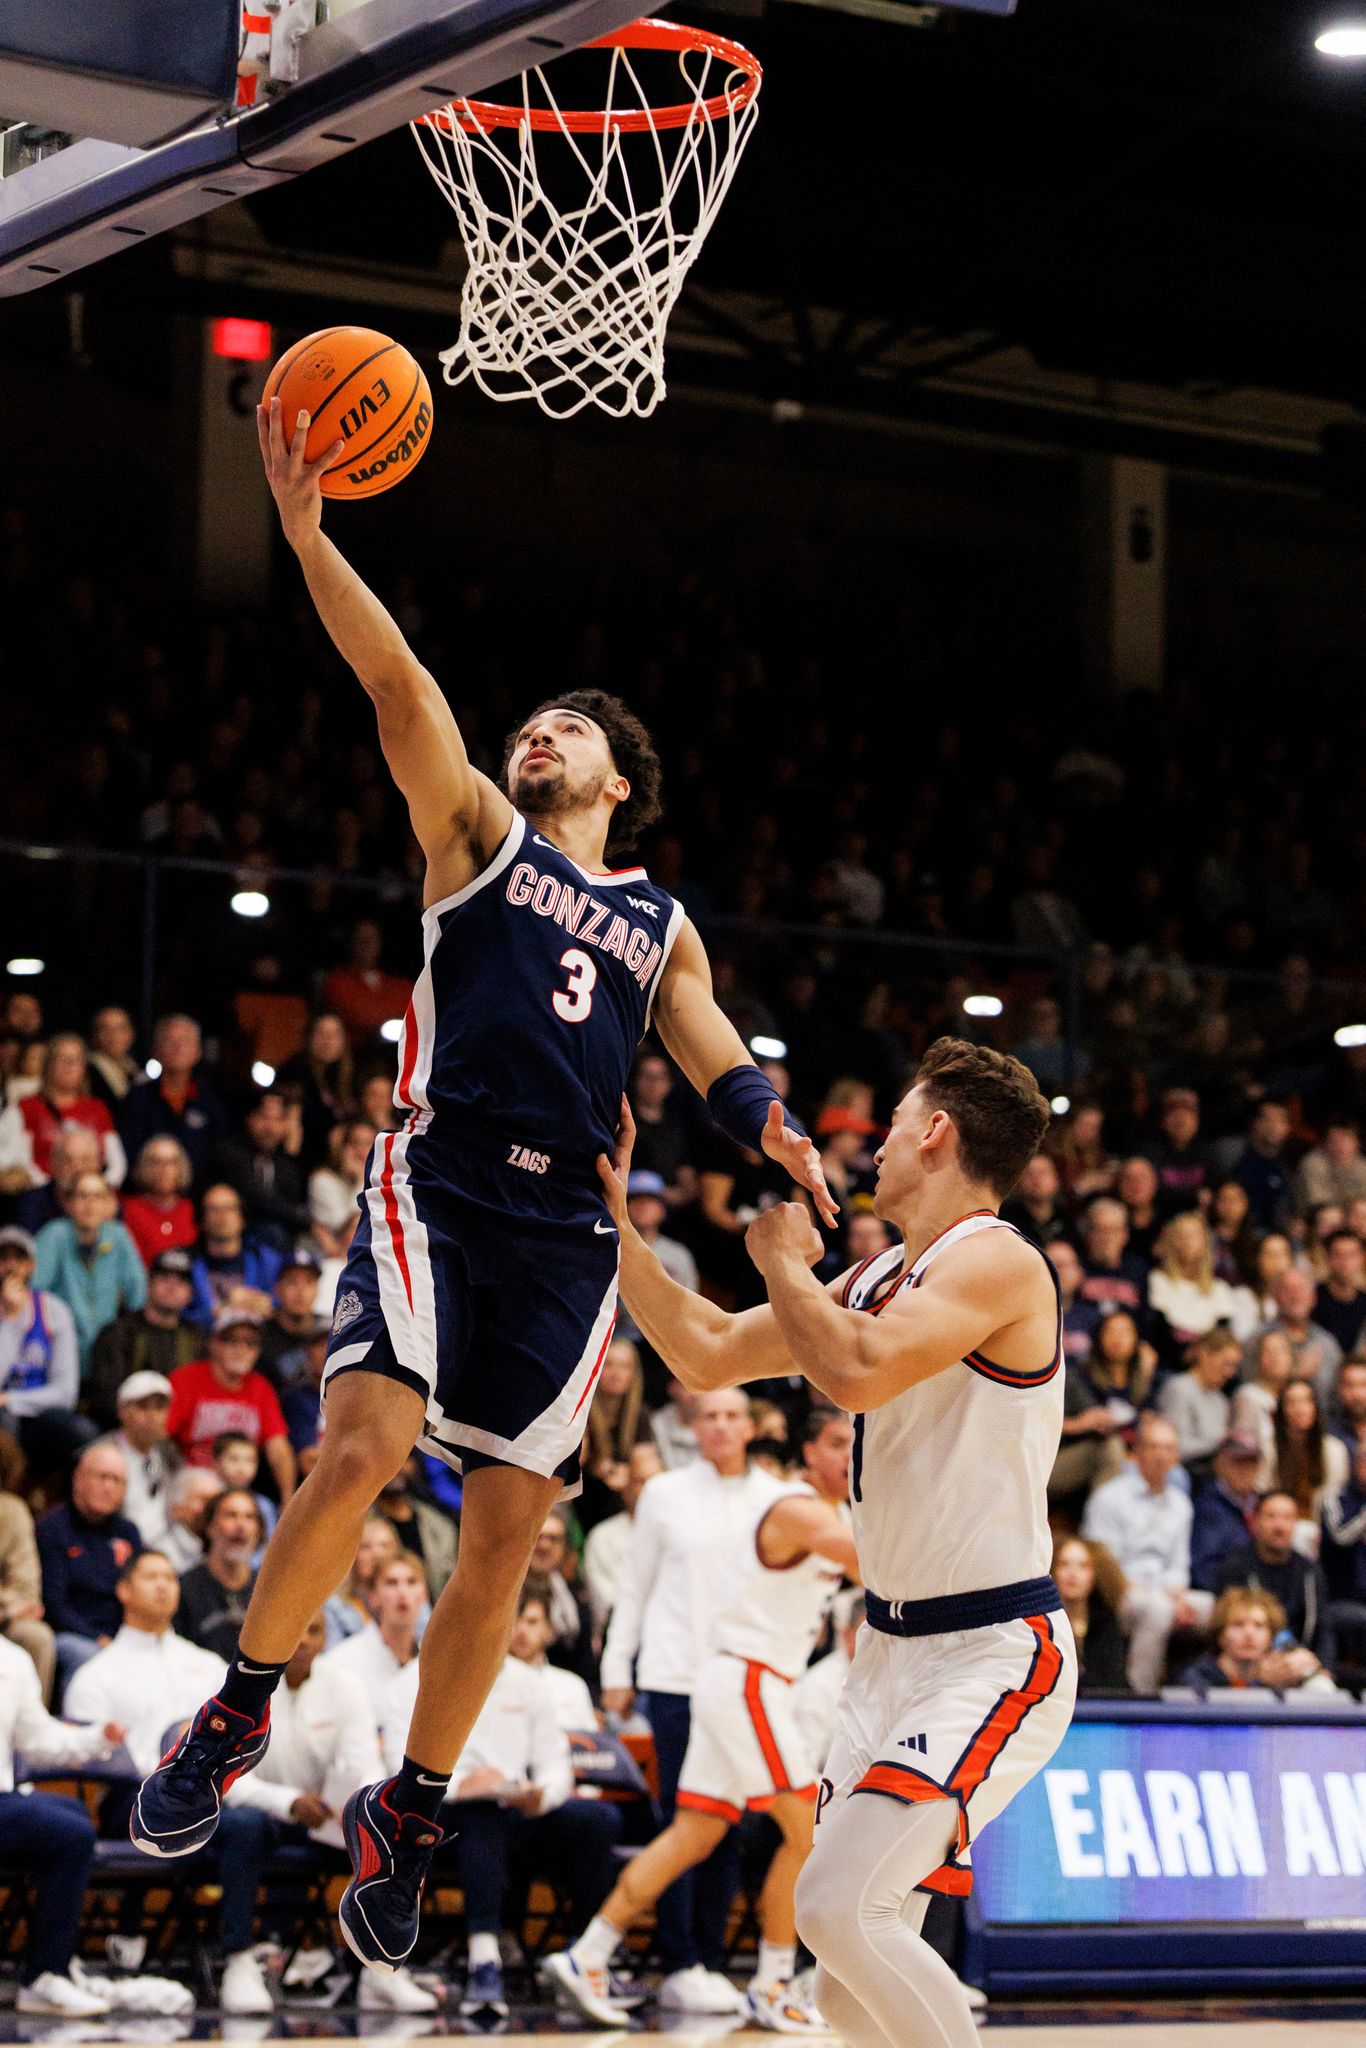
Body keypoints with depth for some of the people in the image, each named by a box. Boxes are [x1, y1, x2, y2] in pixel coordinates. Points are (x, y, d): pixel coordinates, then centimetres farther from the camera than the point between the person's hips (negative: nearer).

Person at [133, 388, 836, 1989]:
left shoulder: (658, 924, 22)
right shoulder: (474, 834, 13)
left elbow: (716, 1058, 17)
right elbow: (399, 687, 1)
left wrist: (772, 1126, -8)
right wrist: (305, 526, -13)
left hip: (565, 1228, 3)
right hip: (439, 1184, -3)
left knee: (507, 1530, 0)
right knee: (367, 1444, -23)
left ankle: (410, 1813, 14)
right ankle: (239, 1709, -2)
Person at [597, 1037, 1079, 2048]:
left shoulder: (996, 1262, -15)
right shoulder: (880, 1278, 13)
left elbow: (856, 1371, -30)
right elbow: (708, 1355, 19)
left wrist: (782, 1259, -12)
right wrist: (612, 1220, 15)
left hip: (995, 1653, -9)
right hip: (895, 1649, 9)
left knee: (838, 1904, -23)